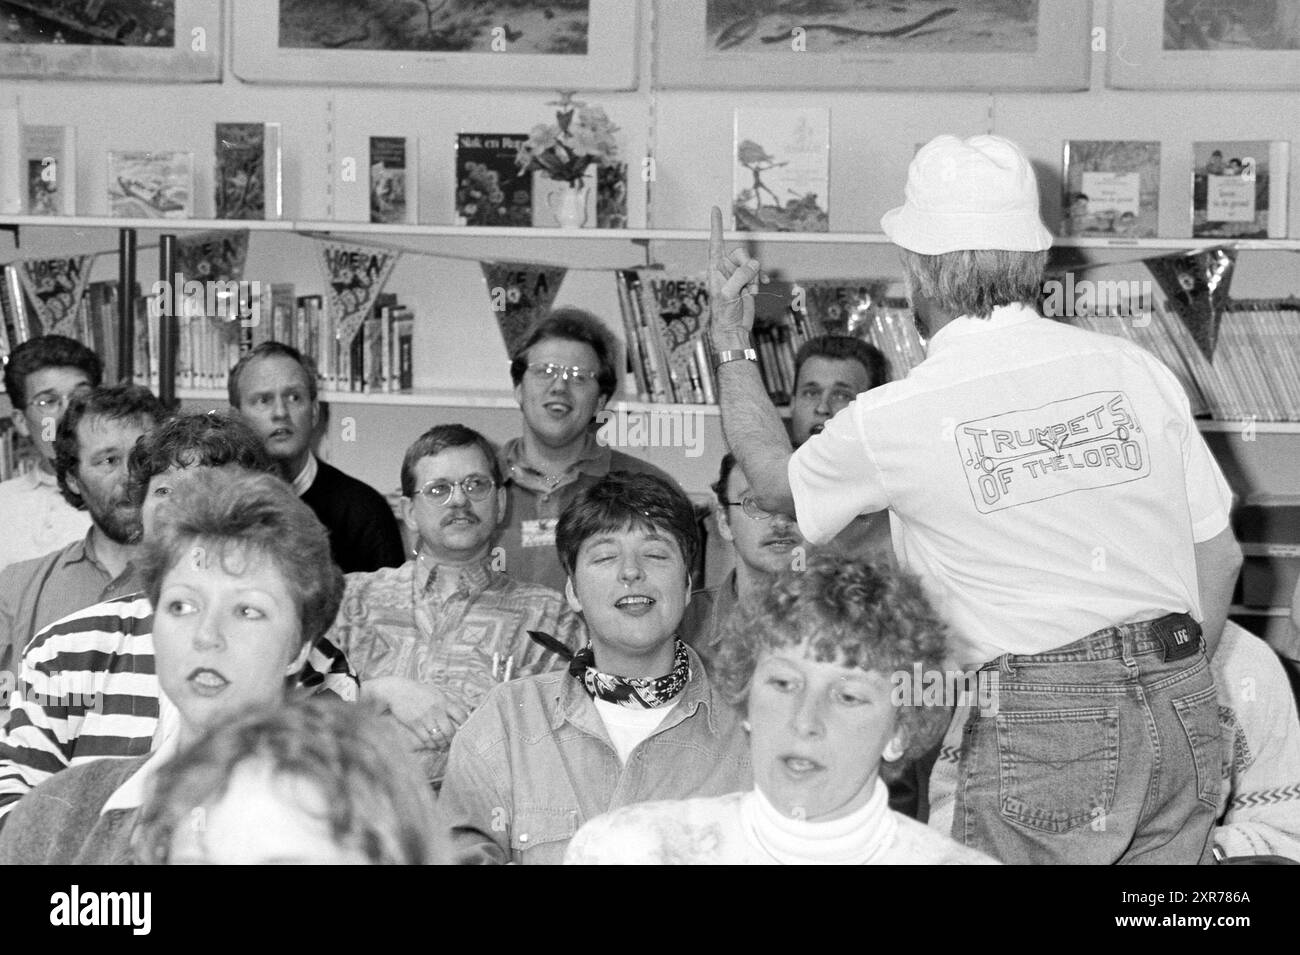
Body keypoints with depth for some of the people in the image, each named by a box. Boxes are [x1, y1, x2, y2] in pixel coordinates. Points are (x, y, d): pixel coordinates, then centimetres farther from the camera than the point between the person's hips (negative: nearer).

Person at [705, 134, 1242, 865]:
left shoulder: (894, 419, -4)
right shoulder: (1133, 368, 5)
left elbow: (777, 484, 18)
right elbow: (1219, 555, 11)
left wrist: (732, 343, 31)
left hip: (1037, 729, -4)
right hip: (1181, 719, 4)